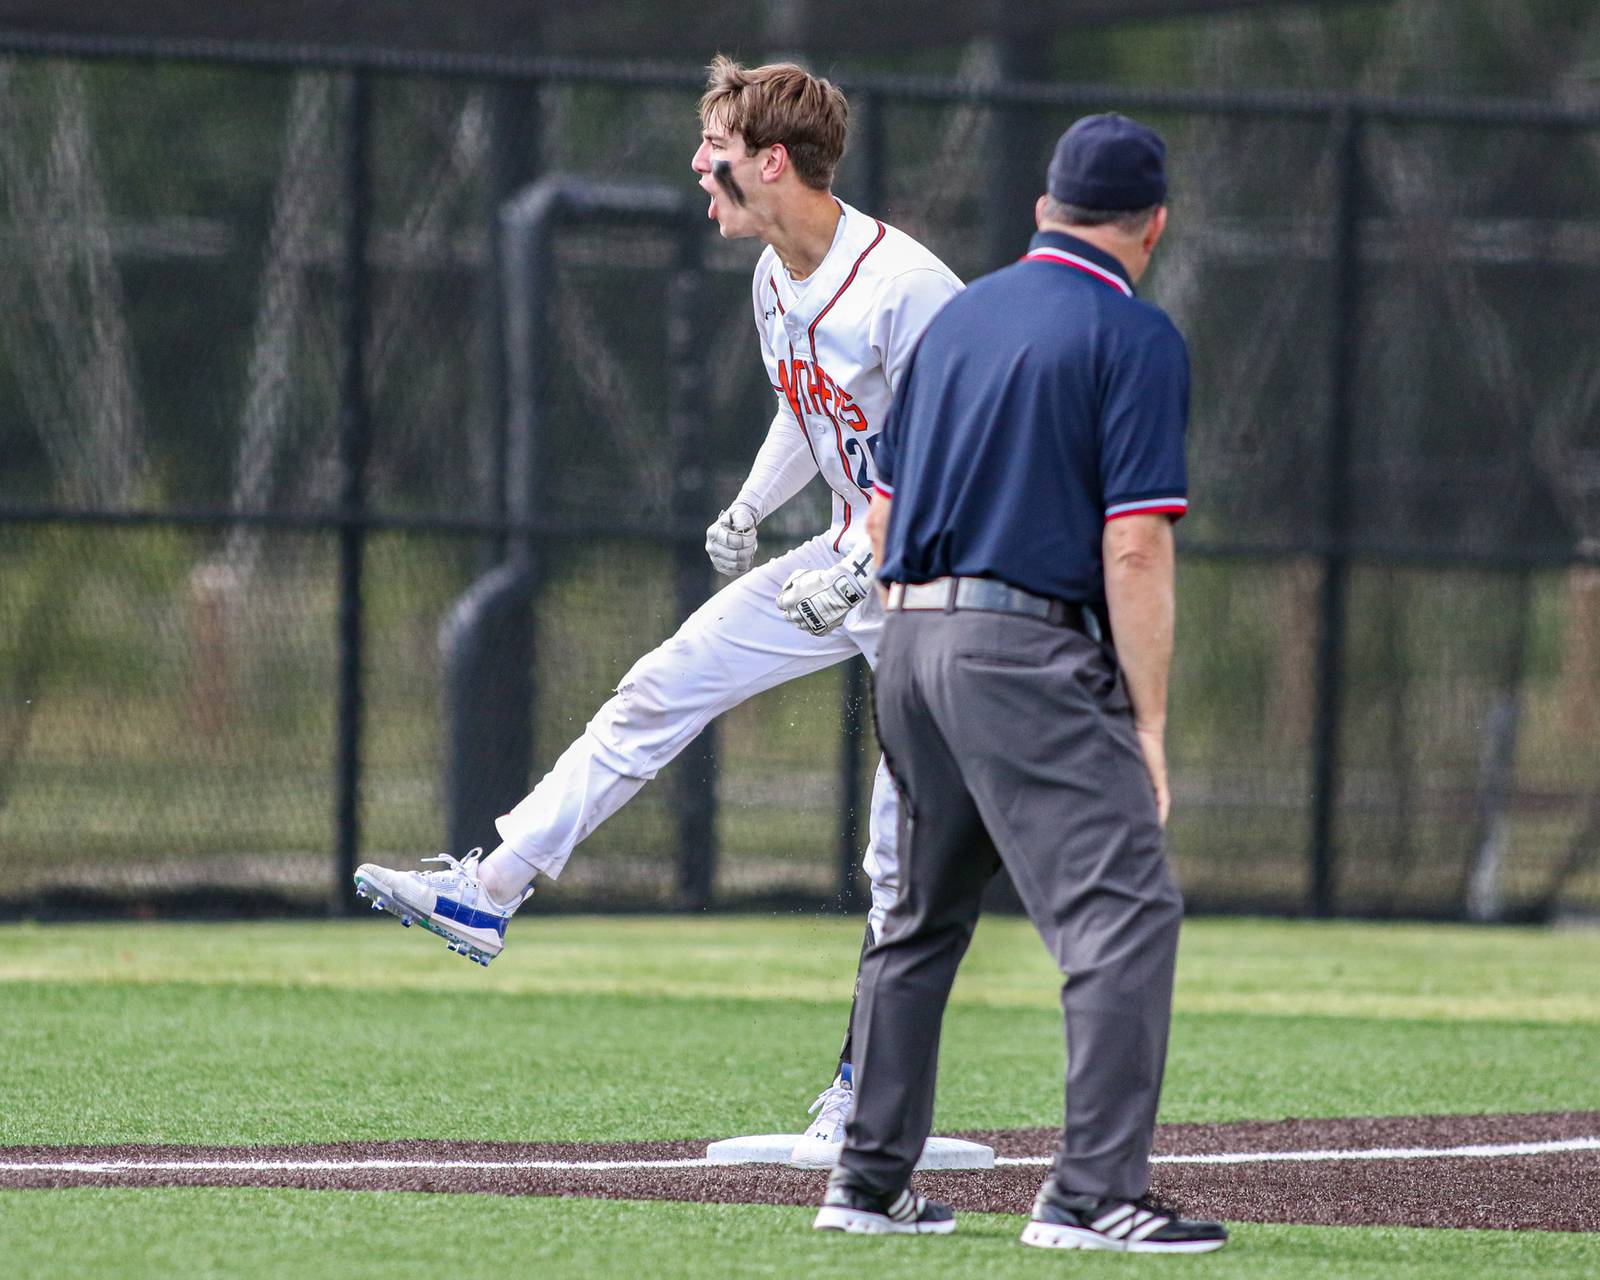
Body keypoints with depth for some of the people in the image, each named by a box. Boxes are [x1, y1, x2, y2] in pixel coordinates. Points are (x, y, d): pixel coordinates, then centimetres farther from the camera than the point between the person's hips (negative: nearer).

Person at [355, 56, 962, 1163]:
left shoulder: (905, 290, -25)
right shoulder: (776, 280, 4)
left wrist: (856, 570, -27)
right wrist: (751, 507, 3)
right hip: (849, 561, 9)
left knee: (904, 849, -5)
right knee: (661, 691, 4)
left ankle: (870, 1091, 5)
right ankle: (490, 893, 10)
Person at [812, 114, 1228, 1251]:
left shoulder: (960, 318, 17)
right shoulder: (1137, 337, -5)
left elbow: (883, 517, 19)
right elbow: (1135, 545, -12)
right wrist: (1149, 724, -10)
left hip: (910, 644, 8)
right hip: (1030, 656, -8)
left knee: (923, 921, 20)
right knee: (1127, 912, -12)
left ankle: (870, 1182, 23)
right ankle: (1094, 1193, -23)